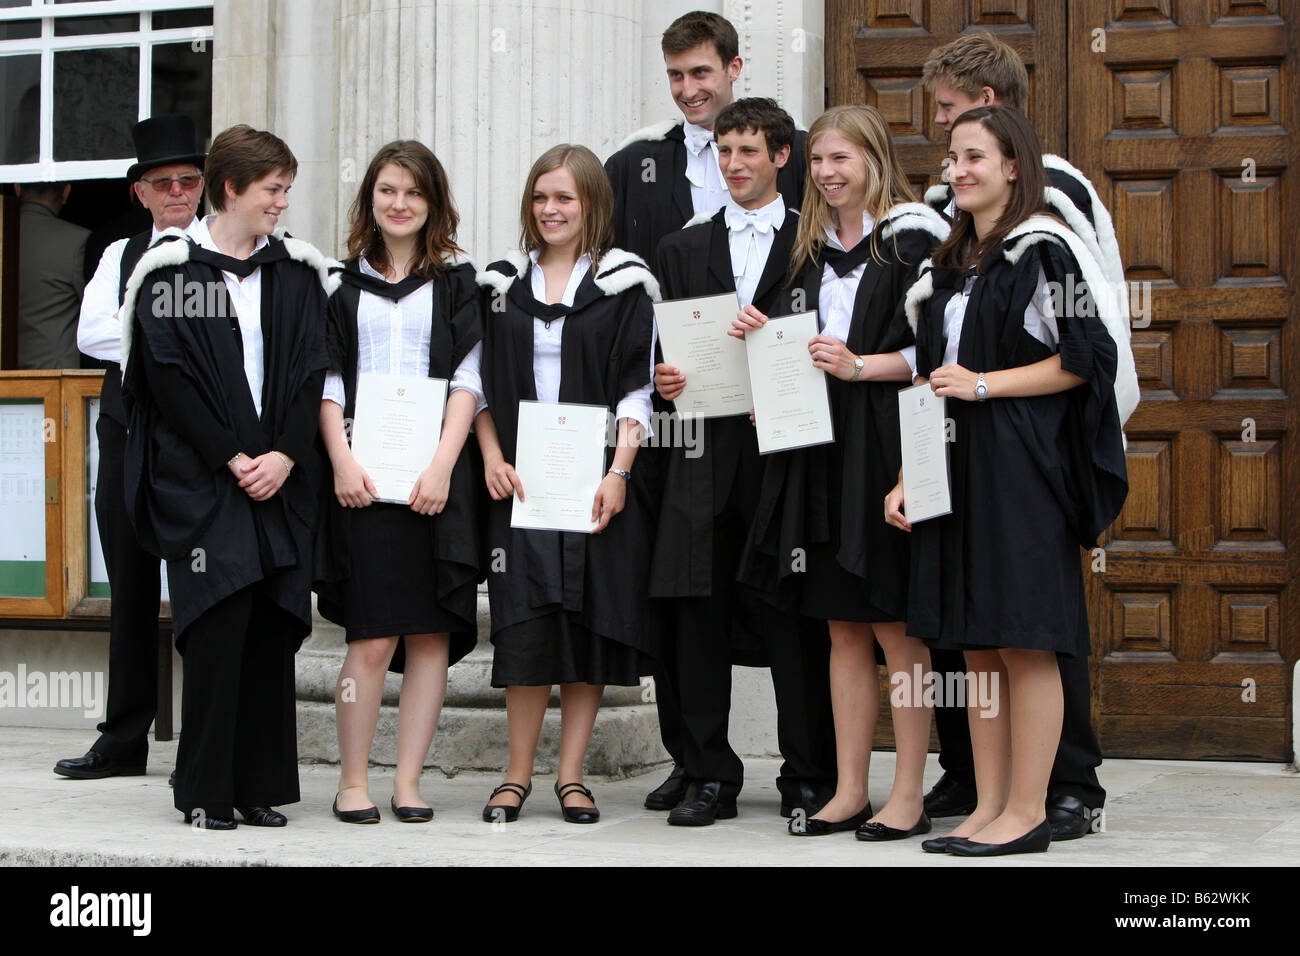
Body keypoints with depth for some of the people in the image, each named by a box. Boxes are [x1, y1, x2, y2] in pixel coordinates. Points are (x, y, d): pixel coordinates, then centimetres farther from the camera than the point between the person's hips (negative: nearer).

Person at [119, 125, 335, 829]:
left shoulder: (296, 273, 12)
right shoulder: (172, 269, 1)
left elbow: (312, 372, 6)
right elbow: (169, 375, -6)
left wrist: (285, 456, -8)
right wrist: (231, 458, -11)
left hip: (278, 477, 4)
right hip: (200, 479, -4)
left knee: (271, 632, 2)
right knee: (217, 630, -9)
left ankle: (259, 784, 9)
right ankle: (206, 790, -1)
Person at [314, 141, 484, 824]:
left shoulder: (456, 279, 10)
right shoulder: (344, 281, 13)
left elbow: (468, 379, 3)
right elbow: (327, 378, 8)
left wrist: (442, 465, -9)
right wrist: (342, 460, -6)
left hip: (435, 474, 0)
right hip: (362, 475, 0)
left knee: (429, 634, -2)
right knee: (373, 637, -8)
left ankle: (408, 782, 5)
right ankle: (352, 781, 2)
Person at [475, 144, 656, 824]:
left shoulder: (624, 284, 3)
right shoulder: (503, 283, 12)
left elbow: (638, 385, -2)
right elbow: (480, 381, 12)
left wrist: (619, 471, -11)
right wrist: (491, 457, -1)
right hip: (520, 478, 2)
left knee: (591, 621, -1)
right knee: (526, 626, -5)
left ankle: (570, 775, 7)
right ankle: (518, 774, 4)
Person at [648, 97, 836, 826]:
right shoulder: (684, 250, 17)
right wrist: (664, 378, -6)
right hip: (706, 455, 3)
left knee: (796, 617, -1)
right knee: (698, 614, 2)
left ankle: (810, 778, 8)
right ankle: (710, 777, 10)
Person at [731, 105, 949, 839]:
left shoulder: (911, 239, -5)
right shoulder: (815, 248, 17)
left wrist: (860, 367, -20)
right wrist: (766, 336, 3)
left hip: (885, 447, -7)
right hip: (820, 447, 7)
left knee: (895, 626, -3)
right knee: (843, 628, 9)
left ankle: (909, 795, 4)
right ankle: (850, 791, 15)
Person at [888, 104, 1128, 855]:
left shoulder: (1043, 249, -5)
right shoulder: (951, 264, 17)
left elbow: (1084, 359, -11)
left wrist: (984, 385, -14)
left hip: (1022, 469, -8)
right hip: (957, 468, 8)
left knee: (1022, 642, -6)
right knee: (975, 643, 8)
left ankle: (1028, 812, 0)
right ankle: (990, 806, 13)